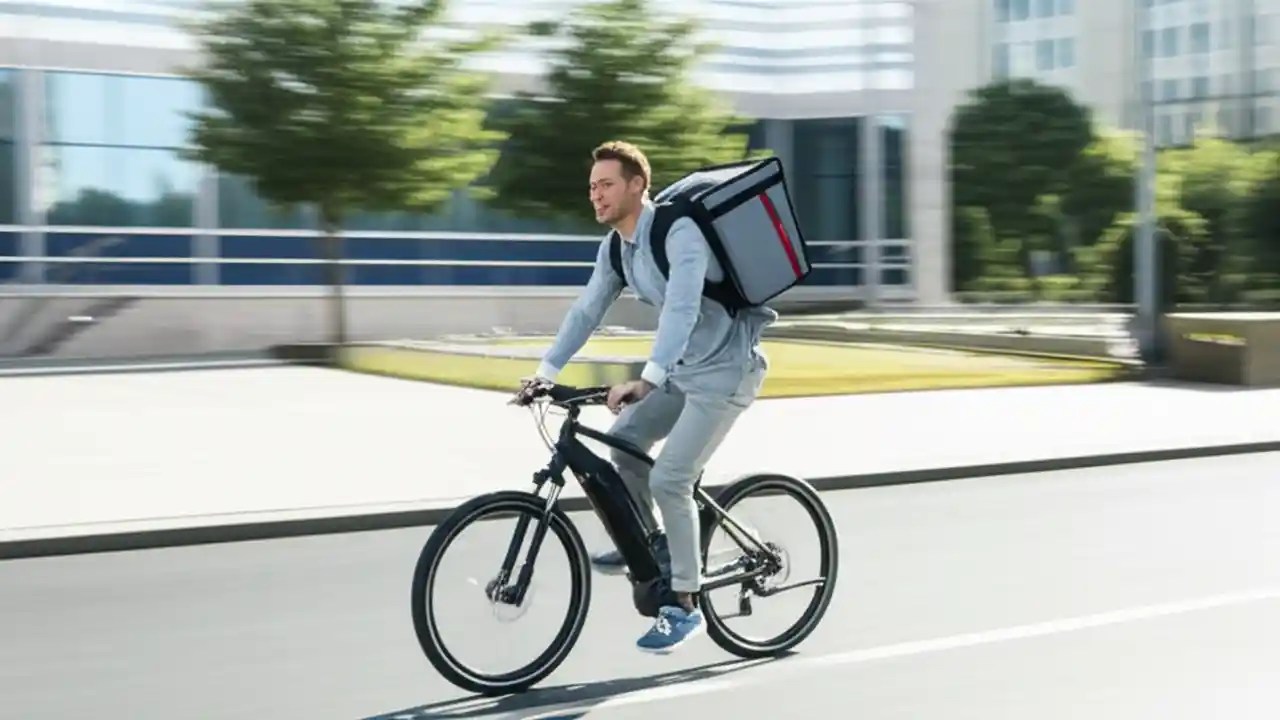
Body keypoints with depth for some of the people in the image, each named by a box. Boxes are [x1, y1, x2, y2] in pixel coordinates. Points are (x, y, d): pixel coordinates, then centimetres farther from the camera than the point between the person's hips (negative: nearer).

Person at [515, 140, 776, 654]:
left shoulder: (679, 232, -25)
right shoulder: (615, 249, 2)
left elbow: (682, 308, -36)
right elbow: (585, 312, 7)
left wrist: (645, 381, -45)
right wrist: (544, 372, 0)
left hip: (725, 368, -8)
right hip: (685, 368, 8)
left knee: (668, 478, -14)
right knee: (623, 441, 5)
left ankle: (684, 605, -3)